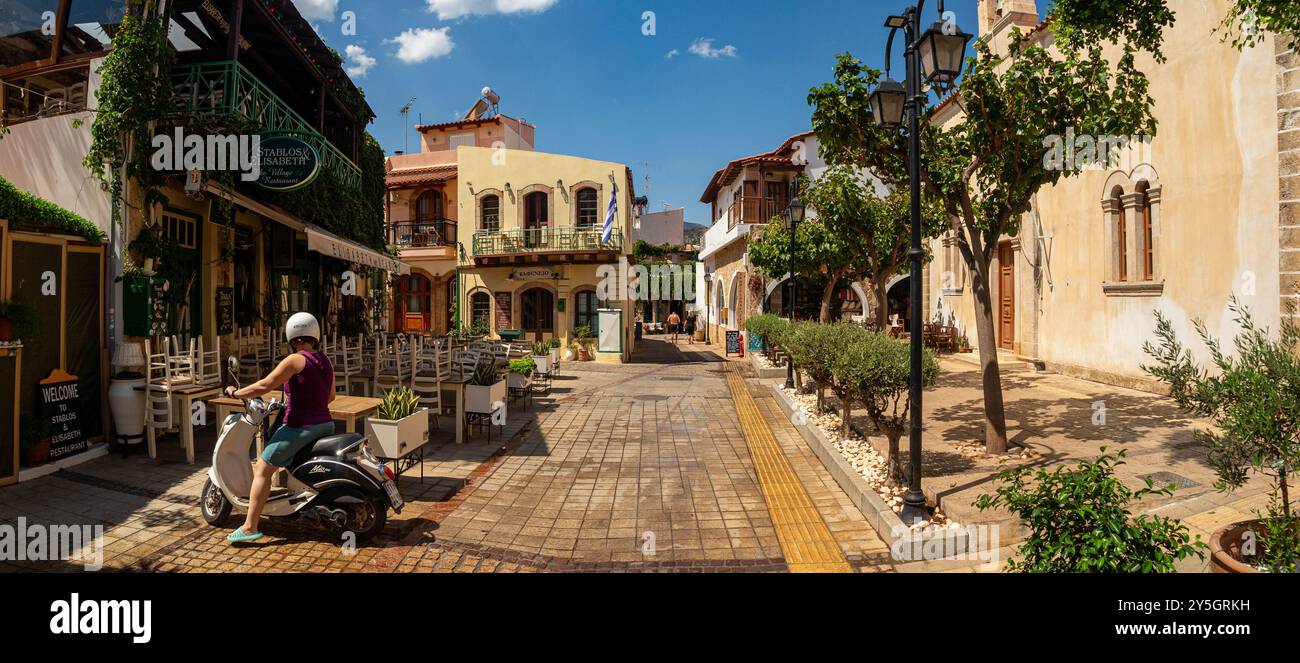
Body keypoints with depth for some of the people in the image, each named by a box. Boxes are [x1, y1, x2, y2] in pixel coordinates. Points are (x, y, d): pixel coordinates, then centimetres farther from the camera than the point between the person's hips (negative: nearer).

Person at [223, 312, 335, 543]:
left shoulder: (295, 360, -12)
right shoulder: (325, 361, 9)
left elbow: (264, 386, -15)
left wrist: (235, 393, -1)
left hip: (300, 427, -7)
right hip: (326, 426, 7)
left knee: (262, 470, 1)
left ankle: (250, 527, 0)